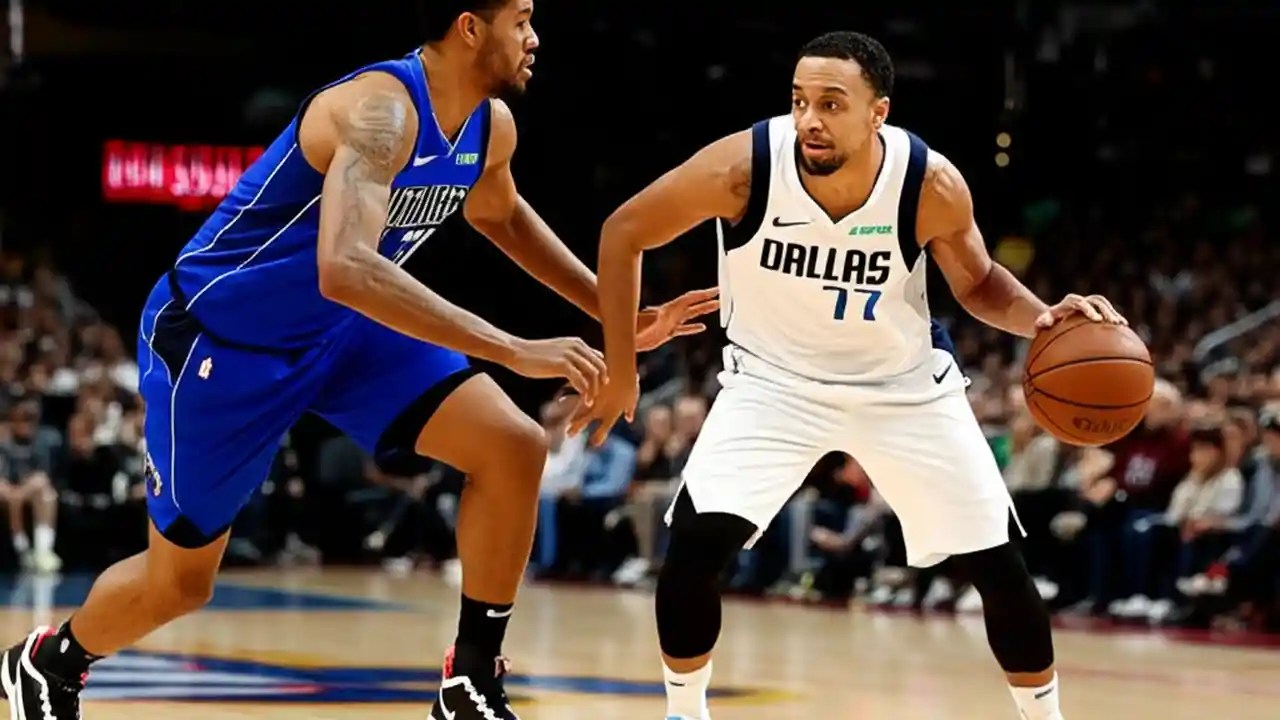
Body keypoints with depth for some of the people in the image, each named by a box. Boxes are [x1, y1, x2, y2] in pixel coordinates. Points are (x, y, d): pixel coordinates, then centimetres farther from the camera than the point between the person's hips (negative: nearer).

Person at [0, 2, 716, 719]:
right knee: (178, 583, 7)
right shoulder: (382, 109, -32)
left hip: (340, 332, 7)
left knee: (515, 447, -11)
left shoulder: (492, 125, -5)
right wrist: (515, 352, -49)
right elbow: (345, 269, -48)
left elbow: (498, 213, 20)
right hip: (216, 337, -7)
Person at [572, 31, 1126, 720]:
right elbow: (624, 232, -13)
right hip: (774, 378, -1)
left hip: (903, 386, 1)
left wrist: (1042, 317, -25)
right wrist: (620, 371, -10)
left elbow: (978, 283, -4)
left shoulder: (932, 184, -25)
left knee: (998, 566, 1)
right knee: (693, 545, -19)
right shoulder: (744, 166, -28)